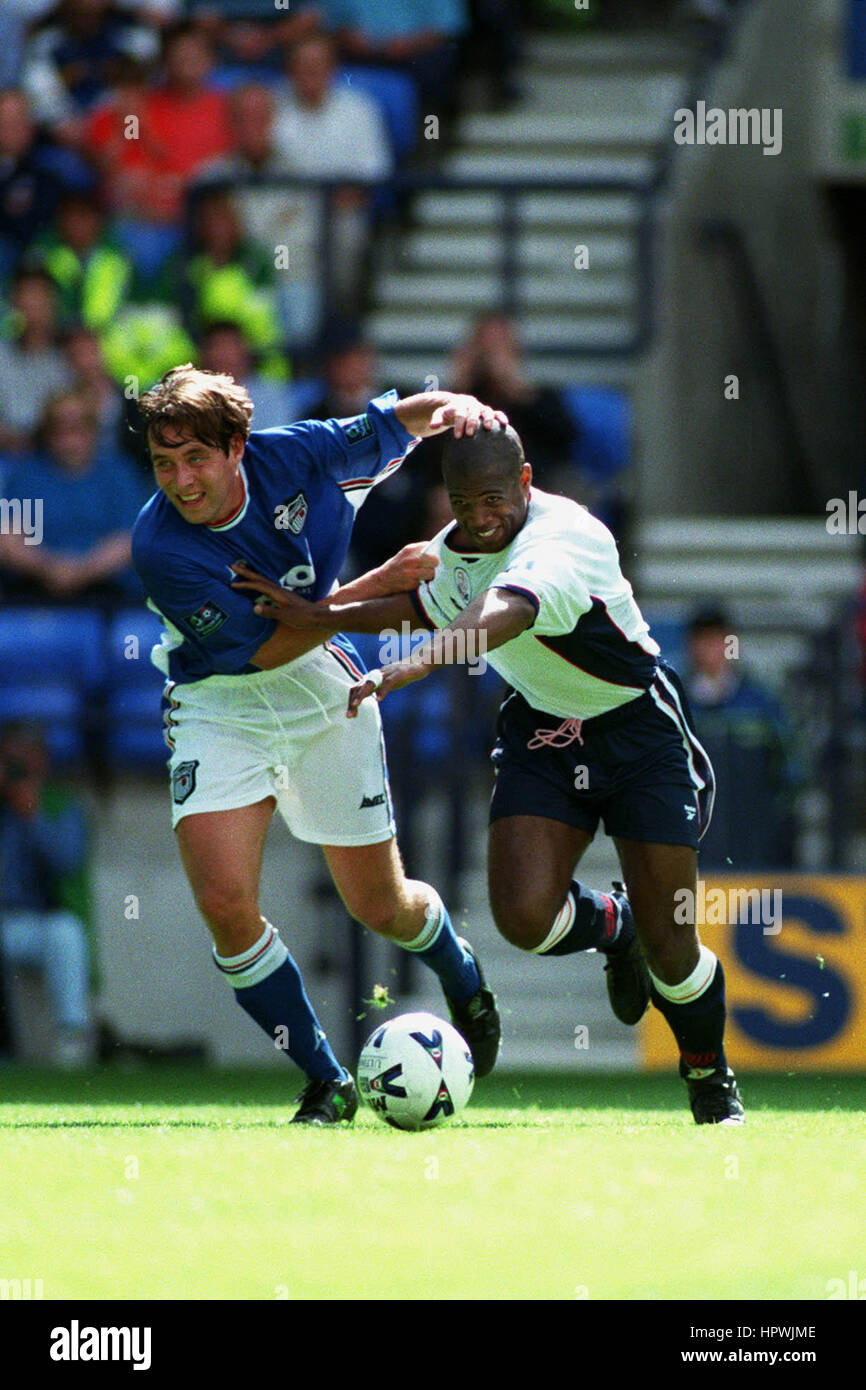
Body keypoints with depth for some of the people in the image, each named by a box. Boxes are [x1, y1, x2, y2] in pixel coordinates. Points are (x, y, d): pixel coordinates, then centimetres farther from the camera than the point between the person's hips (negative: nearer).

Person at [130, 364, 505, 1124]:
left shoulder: (293, 456, -18)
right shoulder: (159, 548, -26)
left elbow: (392, 423, 1)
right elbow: (257, 650, -24)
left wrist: (454, 405, -22)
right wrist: (376, 586, -27)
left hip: (324, 697, 2)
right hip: (220, 711, -2)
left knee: (383, 908, 9)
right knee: (225, 905, -19)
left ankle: (465, 984, 45)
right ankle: (326, 1082, -1)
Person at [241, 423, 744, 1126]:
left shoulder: (564, 538, -29)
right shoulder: (453, 548, -5)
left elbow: (500, 615, -48)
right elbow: (430, 603, 19)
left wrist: (410, 667, -63)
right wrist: (323, 616, 8)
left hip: (640, 729, -5)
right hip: (541, 727, 5)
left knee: (669, 943, -5)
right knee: (525, 916, -17)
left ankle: (710, 1072, 26)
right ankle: (612, 922, 19)